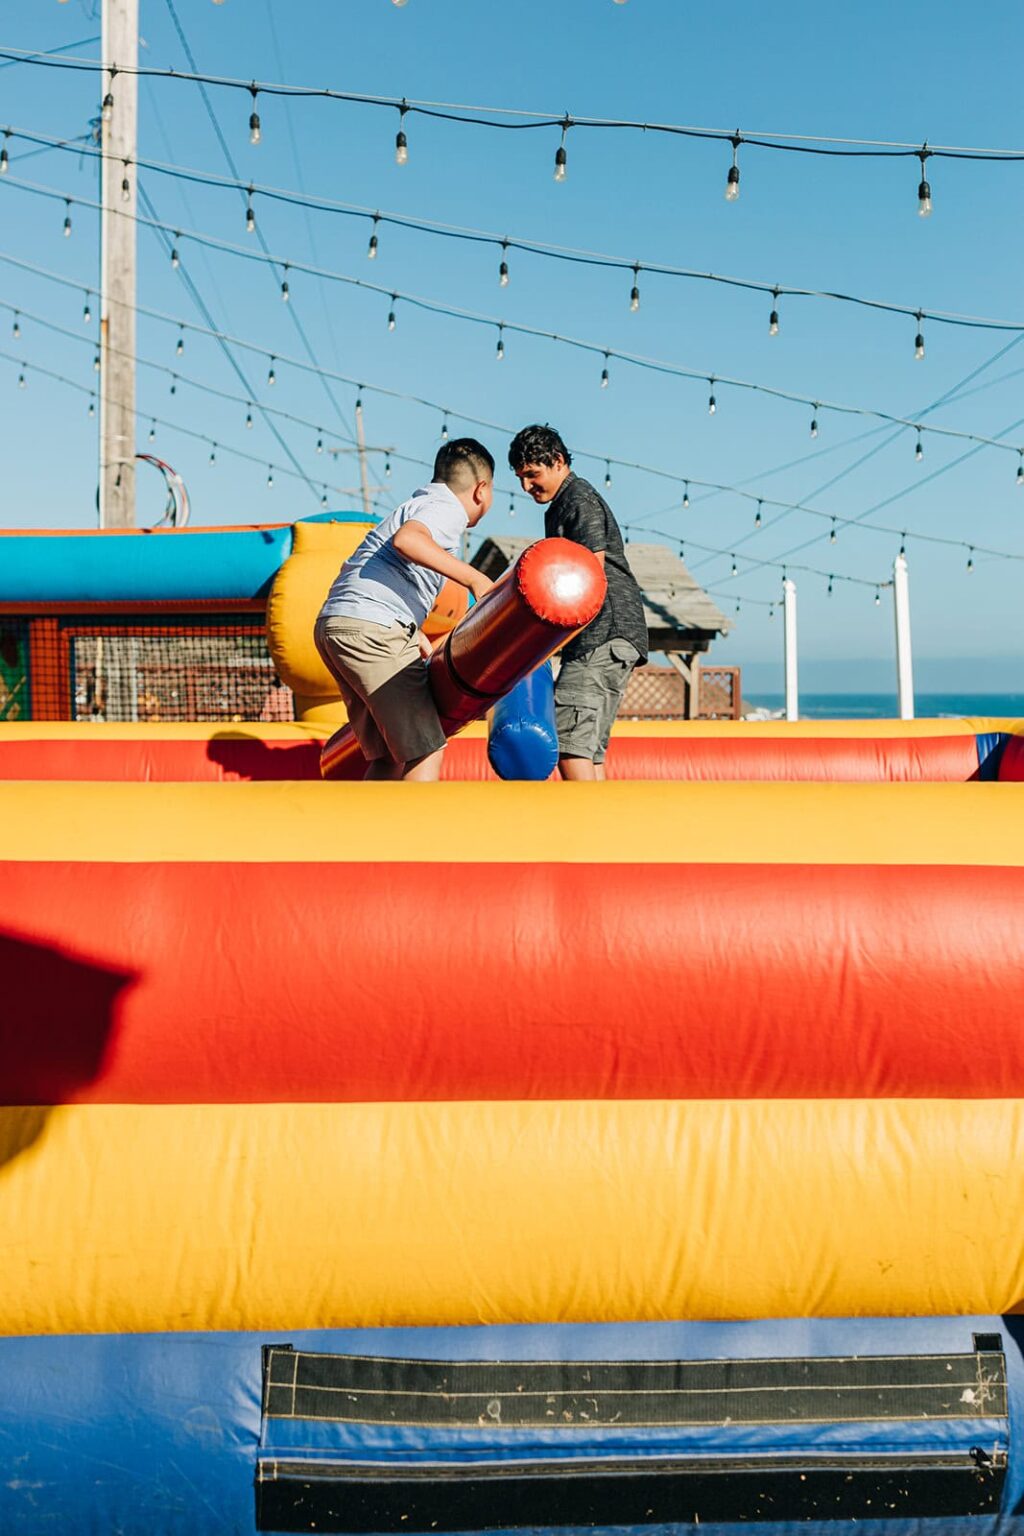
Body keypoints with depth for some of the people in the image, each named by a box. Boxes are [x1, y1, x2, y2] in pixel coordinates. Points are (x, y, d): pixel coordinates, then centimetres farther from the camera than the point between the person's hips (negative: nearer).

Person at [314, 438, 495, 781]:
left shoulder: (416, 505, 28)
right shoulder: (447, 509, -1)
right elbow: (406, 540, -24)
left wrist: (414, 632, 20)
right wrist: (473, 578, -24)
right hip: (371, 629, -10)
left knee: (388, 758, 12)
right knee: (425, 752, -8)